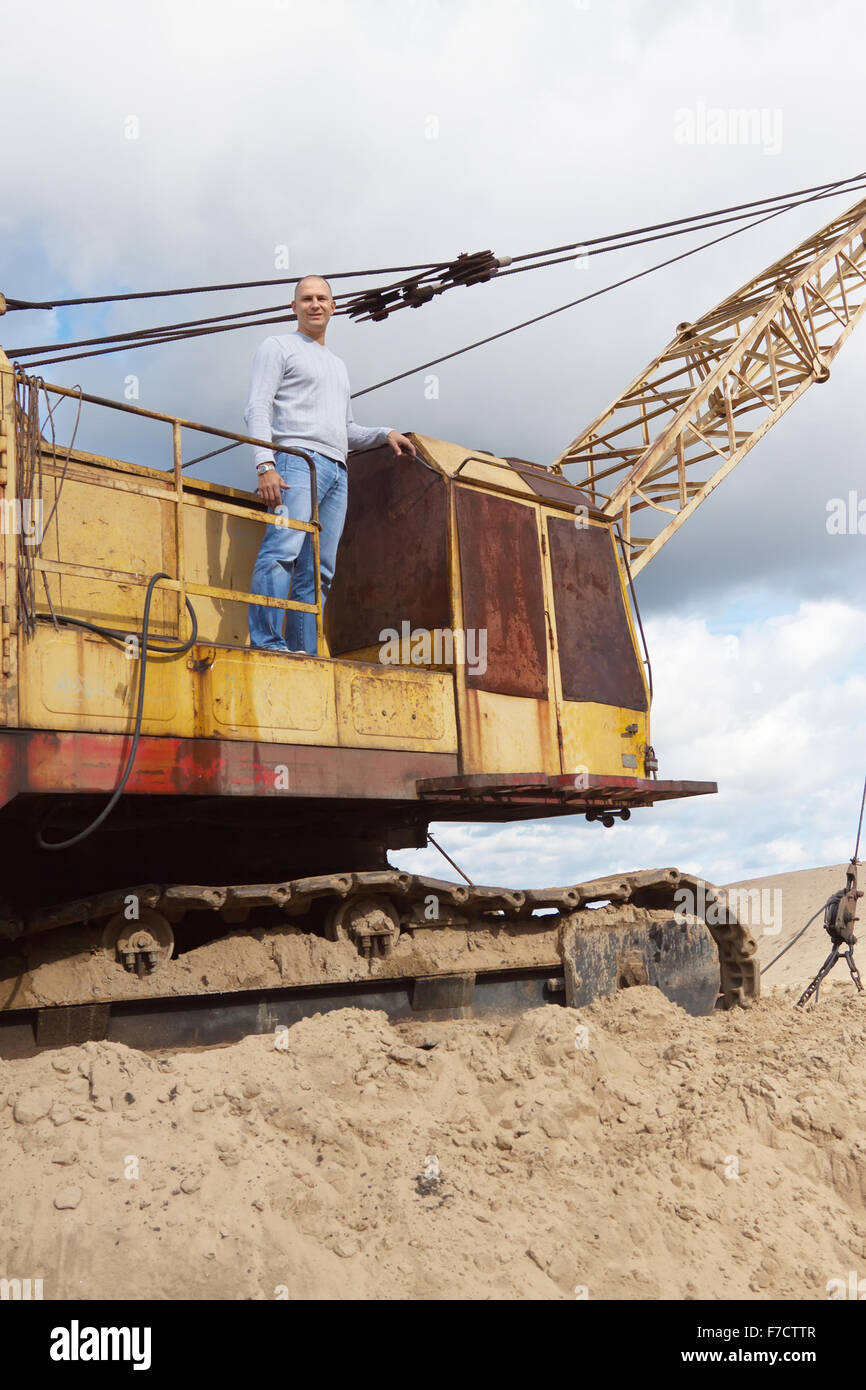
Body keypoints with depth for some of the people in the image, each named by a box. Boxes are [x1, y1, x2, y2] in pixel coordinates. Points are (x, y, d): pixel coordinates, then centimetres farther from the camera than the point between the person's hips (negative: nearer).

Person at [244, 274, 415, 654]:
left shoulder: (339, 366, 33)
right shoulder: (279, 346, 11)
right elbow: (257, 409, -2)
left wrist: (384, 434, 18)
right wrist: (265, 465, -17)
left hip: (337, 472, 7)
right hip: (295, 461, -7)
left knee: (318, 572, -3)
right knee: (282, 550, -24)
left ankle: (303, 658, -7)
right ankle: (267, 643, -31)